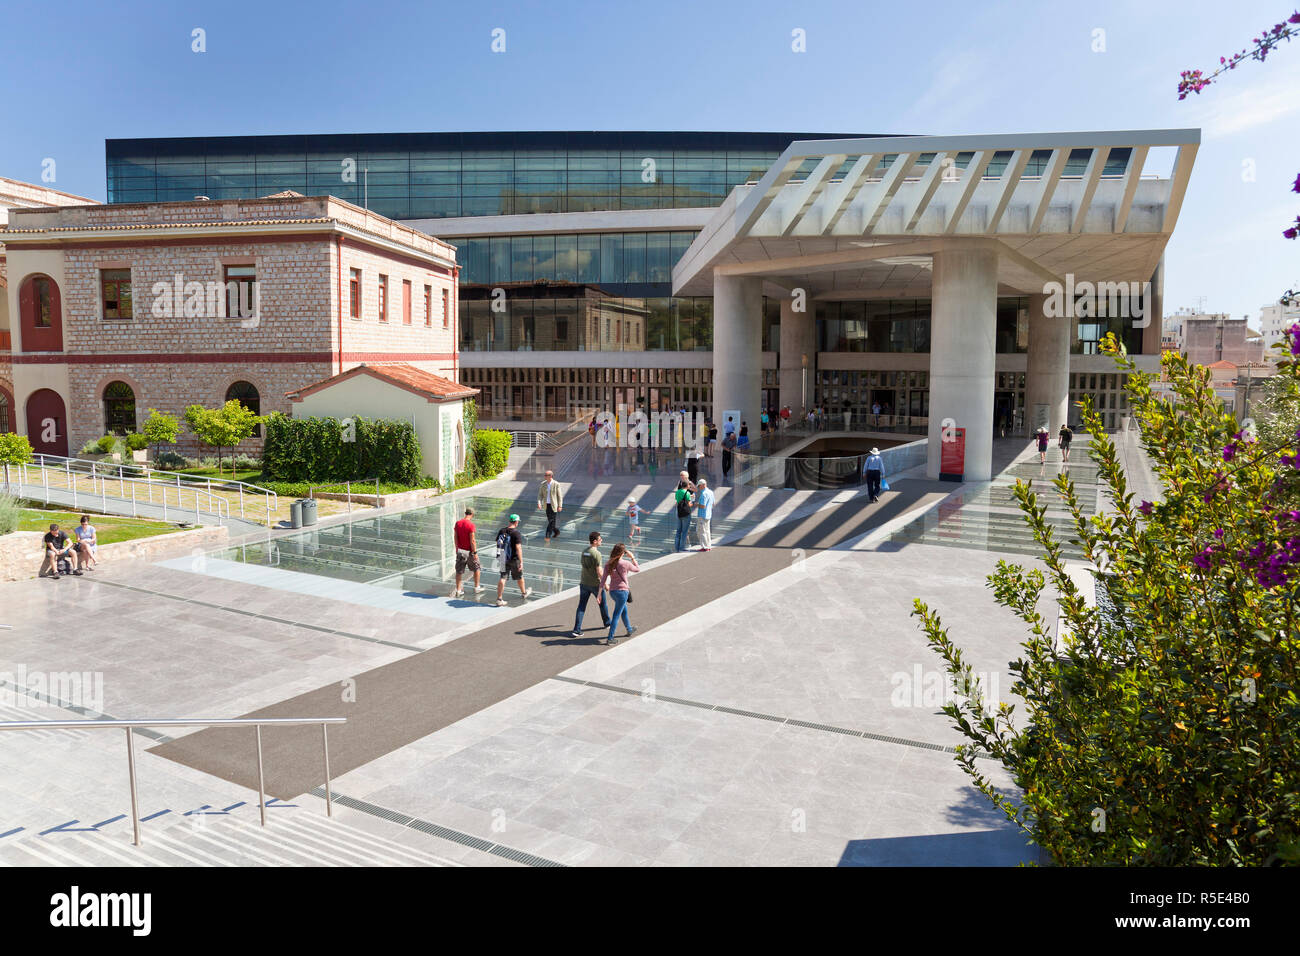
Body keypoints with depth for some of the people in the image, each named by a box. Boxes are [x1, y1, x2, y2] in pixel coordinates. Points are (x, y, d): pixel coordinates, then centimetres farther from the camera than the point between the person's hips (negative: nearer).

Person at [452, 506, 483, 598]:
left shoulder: (457, 523, 0)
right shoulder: (471, 525, -18)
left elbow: (456, 538, 6)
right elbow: (472, 541, -18)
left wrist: (457, 549, 16)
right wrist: (475, 553, -12)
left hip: (460, 551, 5)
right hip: (469, 551, -5)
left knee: (459, 571, 10)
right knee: (477, 568, 14)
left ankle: (458, 590, 14)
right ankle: (477, 588, 20)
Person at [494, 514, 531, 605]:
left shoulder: (501, 531, 1)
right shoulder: (516, 533, -18)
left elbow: (498, 544, 10)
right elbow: (518, 548, -23)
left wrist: (499, 556, 24)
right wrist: (521, 562, -22)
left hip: (503, 559, 4)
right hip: (514, 559, -4)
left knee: (502, 578, 5)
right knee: (519, 577, 18)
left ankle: (499, 599, -2)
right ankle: (524, 592, 39)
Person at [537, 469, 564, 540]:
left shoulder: (556, 484, -12)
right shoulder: (543, 484, 0)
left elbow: (560, 496, -7)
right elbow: (540, 494, 2)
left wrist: (560, 506, -9)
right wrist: (539, 503, -13)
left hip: (554, 505, -5)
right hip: (546, 505, 5)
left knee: (552, 521, -8)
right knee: (550, 520, 14)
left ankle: (548, 536, -6)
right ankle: (556, 532, 35)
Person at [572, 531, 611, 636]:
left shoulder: (584, 552, 5)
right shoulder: (596, 553, -18)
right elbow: (599, 571, -19)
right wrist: (605, 584, -10)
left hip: (584, 583, 6)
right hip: (595, 584, -6)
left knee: (581, 606, 4)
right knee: (602, 603, 17)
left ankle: (577, 630, -2)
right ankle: (607, 623, 37)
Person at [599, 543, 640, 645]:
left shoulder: (608, 565, -1)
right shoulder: (626, 563, -14)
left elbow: (603, 580, -2)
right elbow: (637, 569, 4)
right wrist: (632, 557, 11)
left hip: (612, 591, 6)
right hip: (622, 591, -6)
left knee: (624, 610, 27)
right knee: (616, 615, -1)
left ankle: (629, 630, 46)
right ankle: (610, 638, -1)